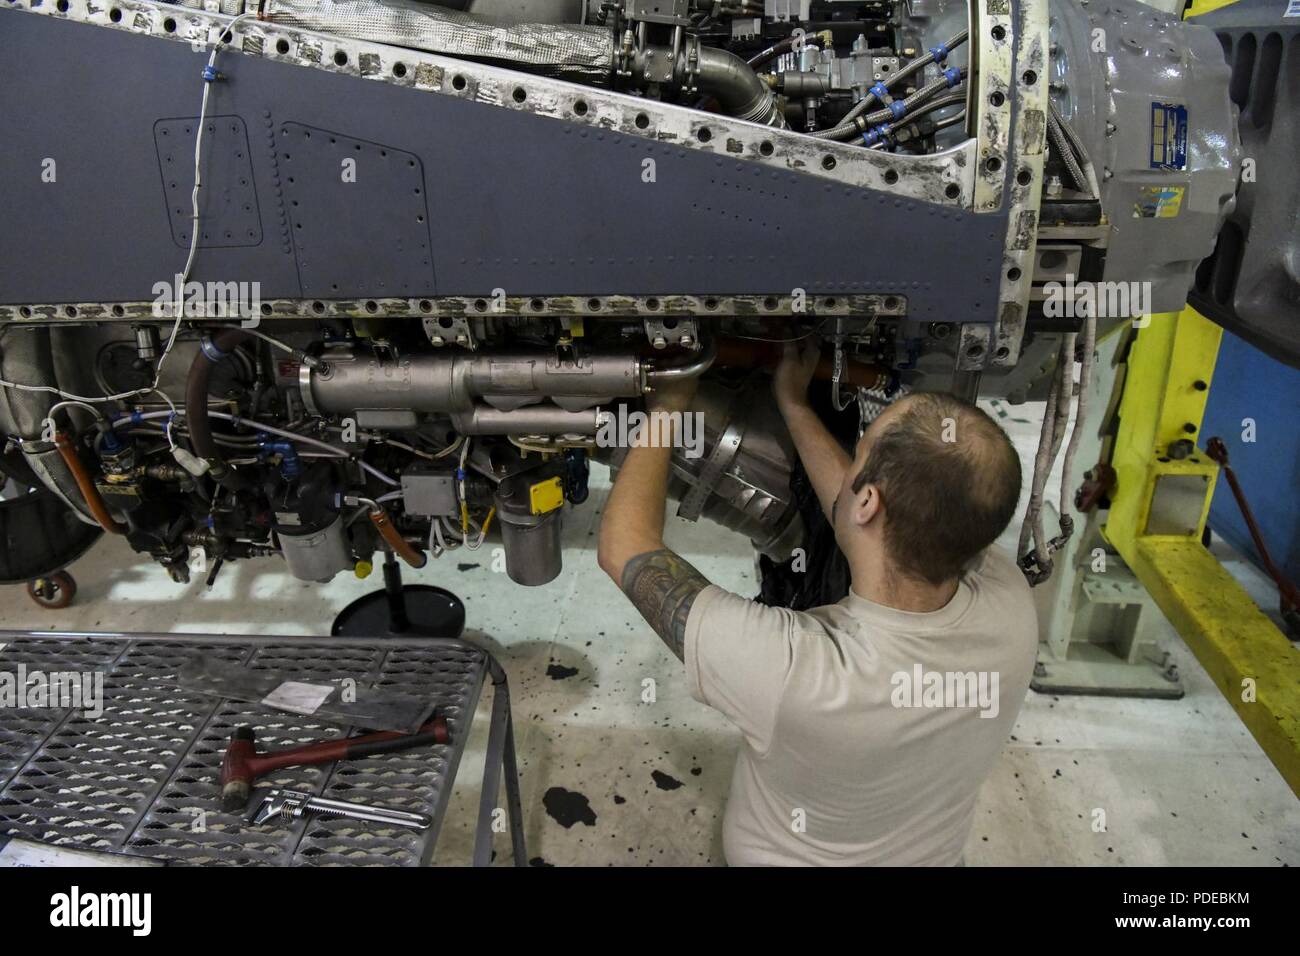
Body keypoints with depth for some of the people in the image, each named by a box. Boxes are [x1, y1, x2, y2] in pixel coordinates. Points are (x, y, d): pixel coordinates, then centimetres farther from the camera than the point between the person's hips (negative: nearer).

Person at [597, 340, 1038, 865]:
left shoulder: (793, 673, -43)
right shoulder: (1010, 603, -28)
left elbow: (624, 548, -30)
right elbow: (871, 521, -10)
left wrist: (667, 409, -18)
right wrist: (794, 406, -2)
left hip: (788, 855, -4)